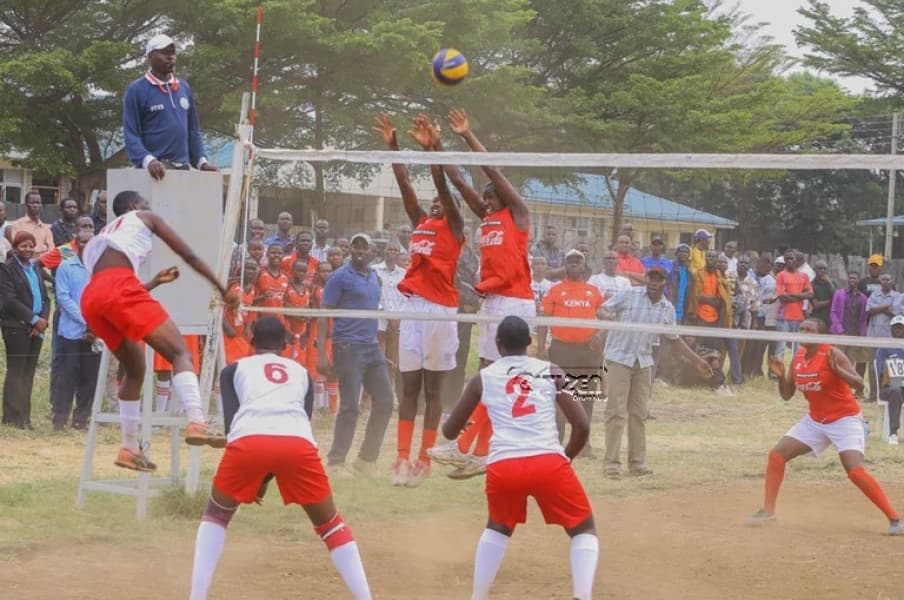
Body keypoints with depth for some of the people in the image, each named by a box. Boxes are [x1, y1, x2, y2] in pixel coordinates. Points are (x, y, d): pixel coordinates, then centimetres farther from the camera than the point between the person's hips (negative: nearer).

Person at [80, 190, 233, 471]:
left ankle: (129, 448, 23)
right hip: (117, 286, -7)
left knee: (135, 369, 25)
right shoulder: (144, 218, 24)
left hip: (90, 299, 7)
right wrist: (222, 288, 24)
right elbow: (188, 255, 19)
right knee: (180, 353, -12)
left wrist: (154, 282, 56)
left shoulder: (106, 233, 40)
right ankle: (196, 423, -35)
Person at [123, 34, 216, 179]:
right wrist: (148, 160, -26)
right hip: (156, 170, -6)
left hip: (183, 168, 6)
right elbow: (131, 134, -9)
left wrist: (201, 160, 5)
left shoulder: (184, 88, 15)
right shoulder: (137, 90, -3)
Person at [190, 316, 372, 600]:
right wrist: (268, 475, 31)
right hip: (298, 443, 1)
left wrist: (255, 474, 24)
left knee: (216, 515, 25)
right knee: (330, 524, 19)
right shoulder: (301, 372, 36)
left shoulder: (234, 370, 30)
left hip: (249, 441, -1)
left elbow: (230, 420, 18)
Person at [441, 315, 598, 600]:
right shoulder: (551, 372, 16)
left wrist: (452, 422, 47)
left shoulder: (483, 378, 16)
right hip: (549, 462, -1)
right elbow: (582, 426, 10)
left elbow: (450, 431, 24)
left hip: (502, 466, 1)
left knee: (498, 528, 31)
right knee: (584, 530, 17)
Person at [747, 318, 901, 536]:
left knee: (855, 471, -22)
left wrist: (836, 369, -39)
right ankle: (768, 510, 13)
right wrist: (781, 376, -11)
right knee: (777, 454, 0)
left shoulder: (832, 354, -18)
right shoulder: (798, 358, 1)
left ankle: (894, 518, -15)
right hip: (815, 420, 7)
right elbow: (787, 395, 7)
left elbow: (859, 384, -25)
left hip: (844, 420, -7)